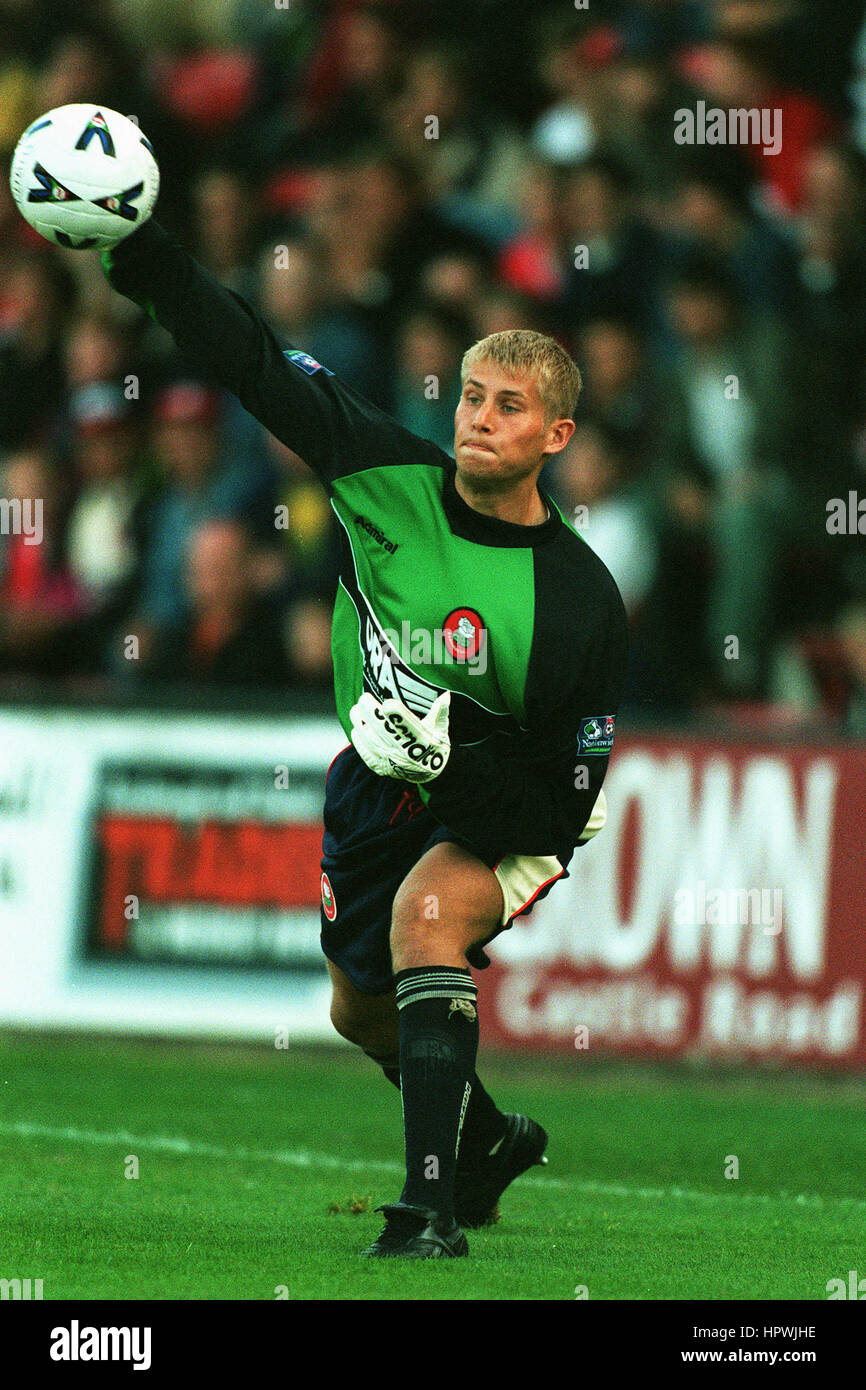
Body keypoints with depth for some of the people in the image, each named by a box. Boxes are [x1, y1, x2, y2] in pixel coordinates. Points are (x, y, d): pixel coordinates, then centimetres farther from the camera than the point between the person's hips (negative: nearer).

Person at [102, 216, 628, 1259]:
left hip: (512, 810, -6)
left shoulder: (579, 597, -28)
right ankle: (485, 1138, 50)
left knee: (427, 908, -34)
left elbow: (566, 805, -24)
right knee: (362, 1008, 19)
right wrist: (157, 268, -28)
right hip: (378, 783, 6)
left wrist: (462, 766, -39)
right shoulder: (390, 477, -18)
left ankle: (432, 1205, -35)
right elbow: (257, 365, -15)